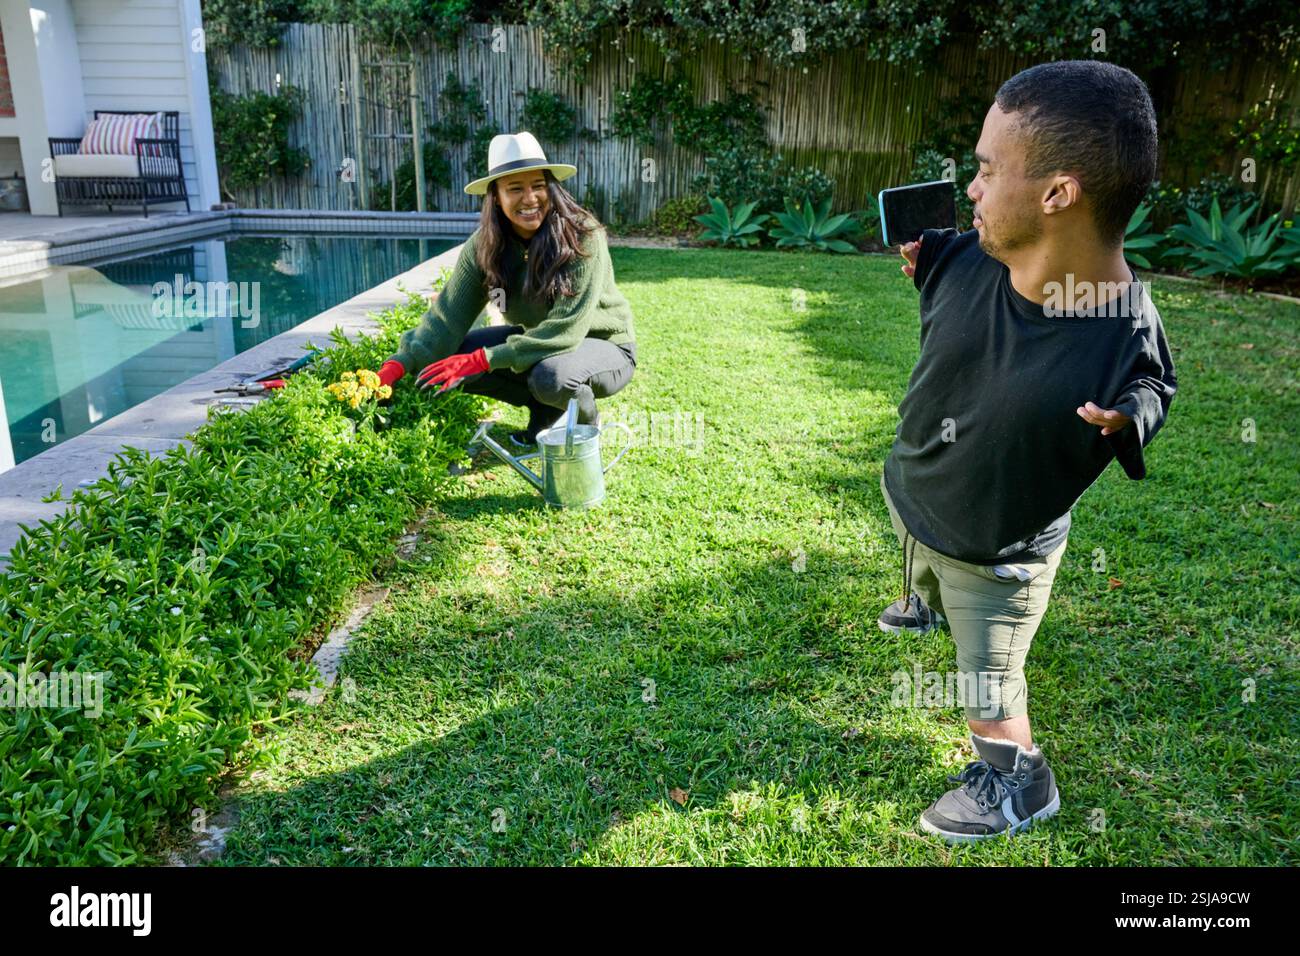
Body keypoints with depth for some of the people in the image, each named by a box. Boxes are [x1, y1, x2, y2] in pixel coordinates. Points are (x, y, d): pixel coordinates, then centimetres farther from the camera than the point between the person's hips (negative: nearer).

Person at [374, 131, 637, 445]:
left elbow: (566, 329, -31)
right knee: (452, 358, -10)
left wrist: (483, 359, -36)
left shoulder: (582, 238, -26)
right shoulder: (485, 245, -11)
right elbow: (449, 314, -15)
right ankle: (545, 407, 6)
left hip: (603, 344, -5)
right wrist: (400, 364, -31)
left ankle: (587, 422, -2)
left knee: (551, 376, -37)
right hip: (537, 338, 6)